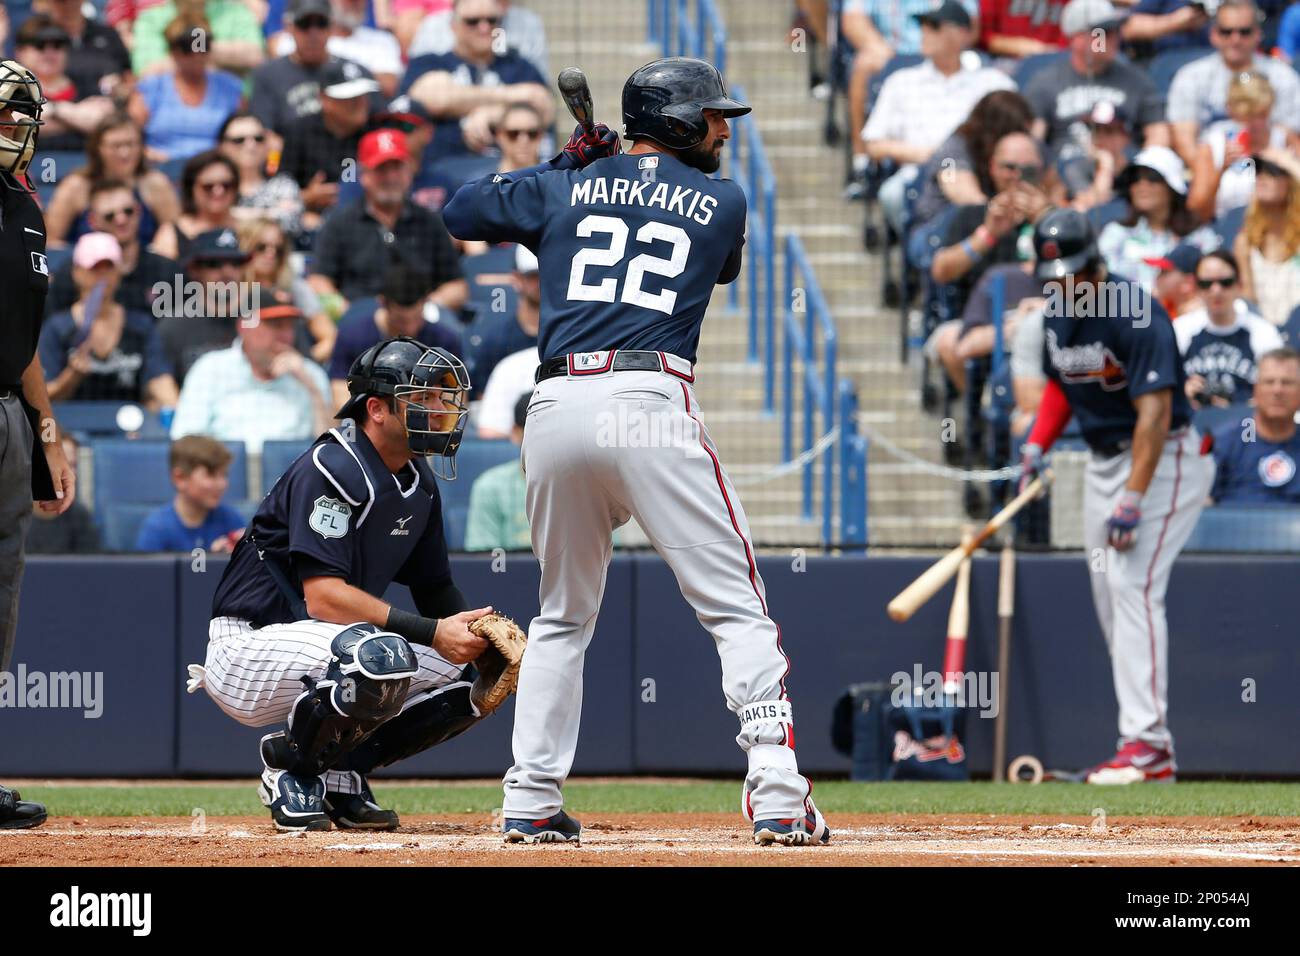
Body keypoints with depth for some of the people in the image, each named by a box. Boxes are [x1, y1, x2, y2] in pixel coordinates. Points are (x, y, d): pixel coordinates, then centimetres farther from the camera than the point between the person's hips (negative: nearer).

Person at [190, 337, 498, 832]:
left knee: (473, 674, 0)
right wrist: (432, 633, -33)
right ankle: (292, 769, -11)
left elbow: (436, 592, 15)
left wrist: (485, 637, -7)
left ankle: (341, 772, 8)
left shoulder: (419, 483, 9)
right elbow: (324, 596, -28)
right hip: (249, 647, -9)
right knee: (380, 656, -37)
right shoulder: (332, 469, -20)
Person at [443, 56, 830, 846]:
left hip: (557, 409, 4)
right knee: (737, 608, -1)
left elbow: (461, 211, 27)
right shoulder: (722, 204, 12)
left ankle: (531, 803, 15)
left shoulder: (566, 188, 17)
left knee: (563, 616, 20)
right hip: (652, 400, -4)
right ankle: (779, 798, -14)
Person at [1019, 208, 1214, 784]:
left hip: (1162, 457, -9)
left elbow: (1154, 413, -26)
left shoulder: (1135, 314, -23)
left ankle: (1147, 743, -23)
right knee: (1110, 599, 6)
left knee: (1133, 586, -19)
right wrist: (1037, 444, 3)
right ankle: (1147, 740, 10)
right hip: (1103, 458, 9)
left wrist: (1132, 501, -30)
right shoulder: (1058, 312, 3)